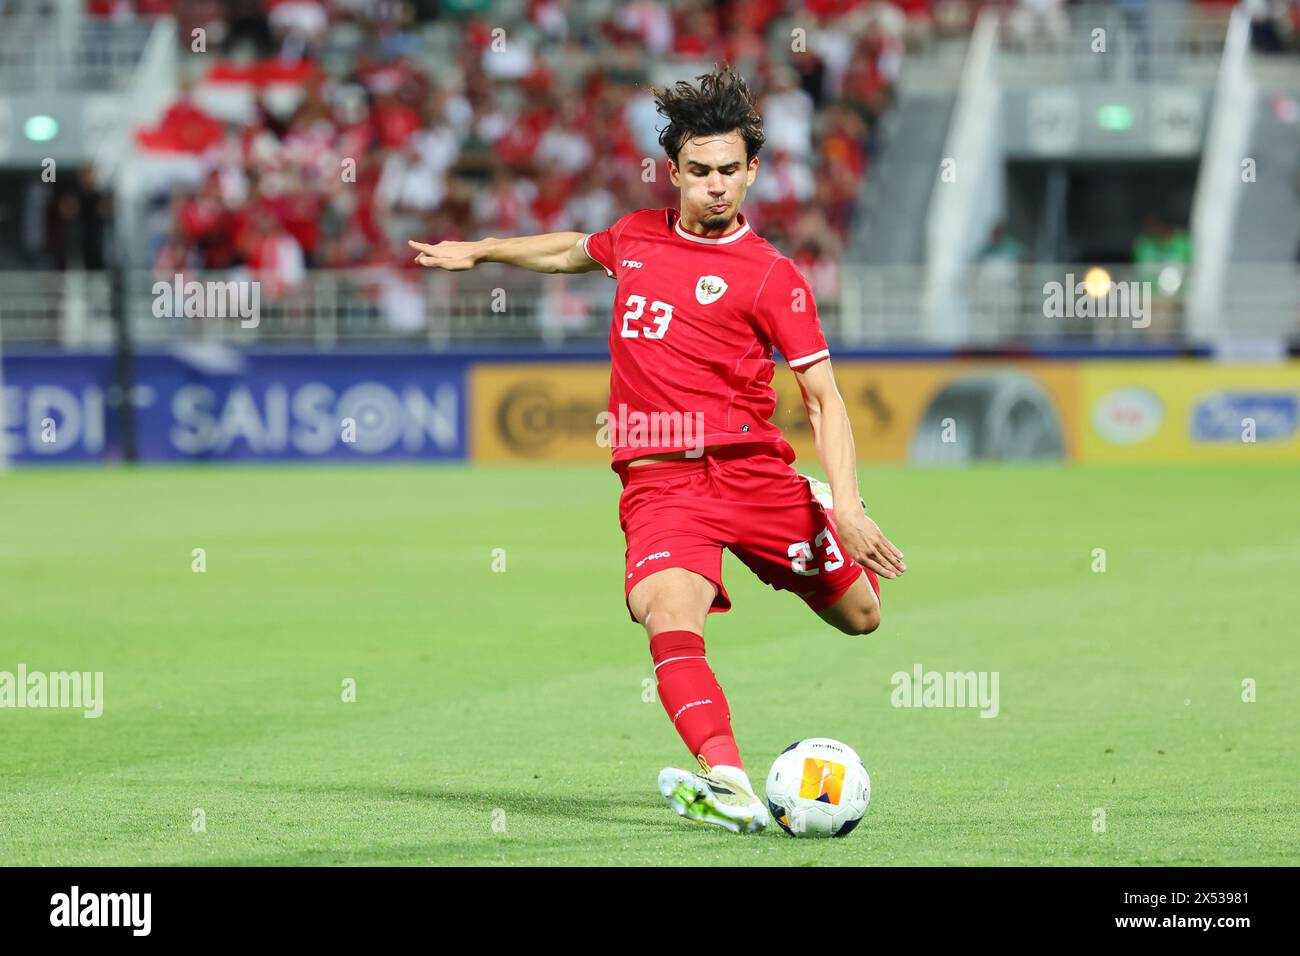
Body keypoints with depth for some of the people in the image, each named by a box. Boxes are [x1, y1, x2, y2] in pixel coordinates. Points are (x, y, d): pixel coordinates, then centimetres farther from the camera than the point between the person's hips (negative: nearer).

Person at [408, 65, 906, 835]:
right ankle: (727, 783, -45)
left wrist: (845, 504, -15)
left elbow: (823, 395, -3)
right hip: (660, 481, 1)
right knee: (670, 617, -28)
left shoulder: (772, 276, -1)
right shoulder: (637, 237, 12)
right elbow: (573, 252, 37)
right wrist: (478, 251, 44)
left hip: (753, 470, -1)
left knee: (861, 618, 10)